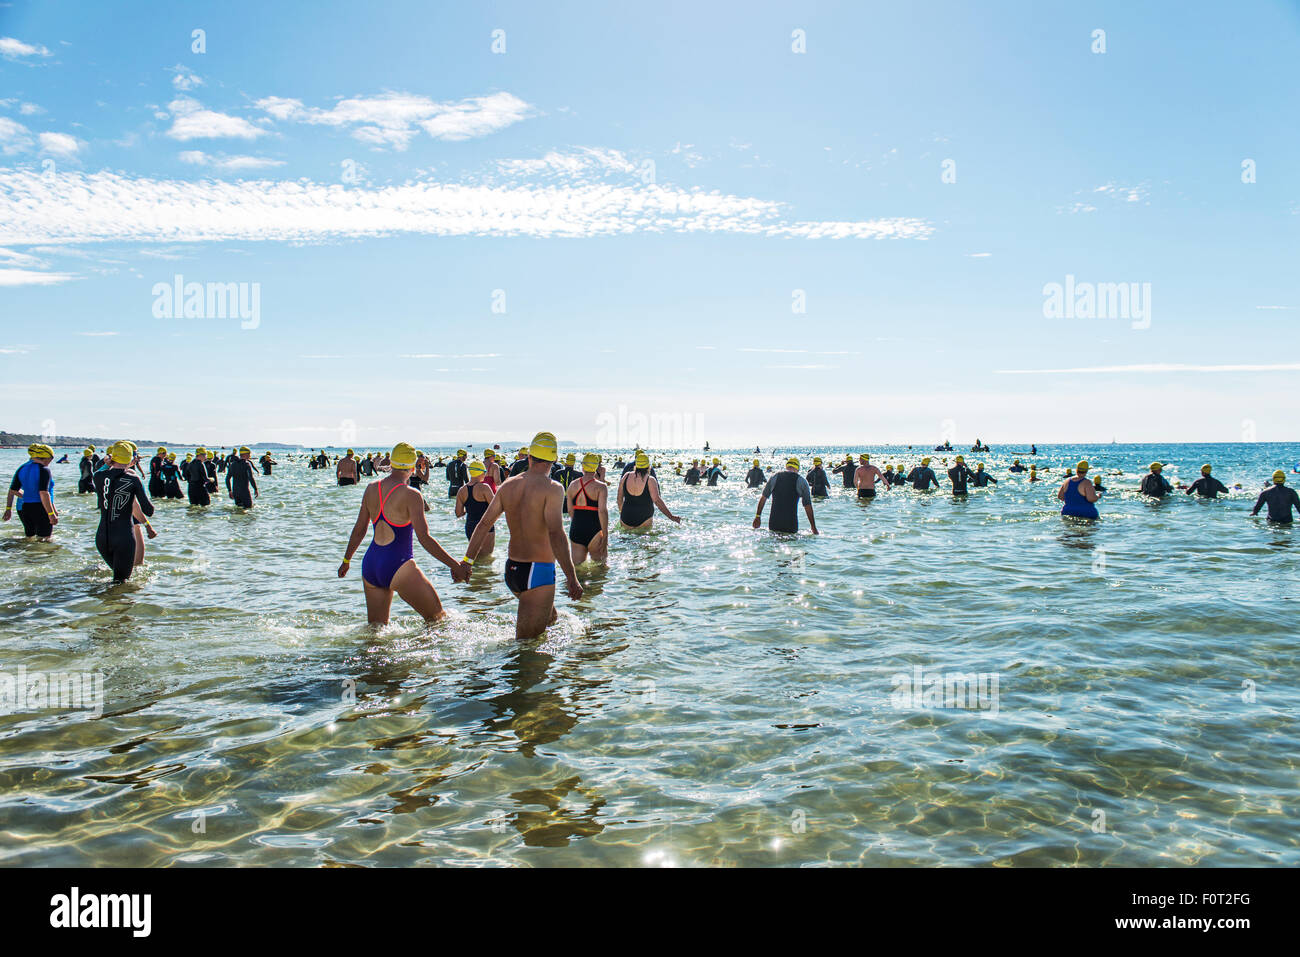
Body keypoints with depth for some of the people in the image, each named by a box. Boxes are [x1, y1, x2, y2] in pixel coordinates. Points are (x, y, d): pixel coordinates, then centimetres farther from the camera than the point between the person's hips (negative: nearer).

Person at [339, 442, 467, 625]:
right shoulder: (410, 495, -12)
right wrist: (455, 565, -14)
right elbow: (424, 538, -17)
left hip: (370, 564, 6)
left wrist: (346, 560, 26)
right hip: (399, 567, -6)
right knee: (437, 617, 8)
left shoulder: (371, 489, 5)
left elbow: (359, 530, 12)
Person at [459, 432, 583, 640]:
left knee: (550, 617, 27)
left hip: (511, 569, 7)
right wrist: (571, 578, -23)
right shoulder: (551, 488, -14)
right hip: (538, 571, -7)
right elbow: (556, 534, -23)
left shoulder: (508, 485, 6)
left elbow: (484, 524, 7)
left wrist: (467, 560, 13)